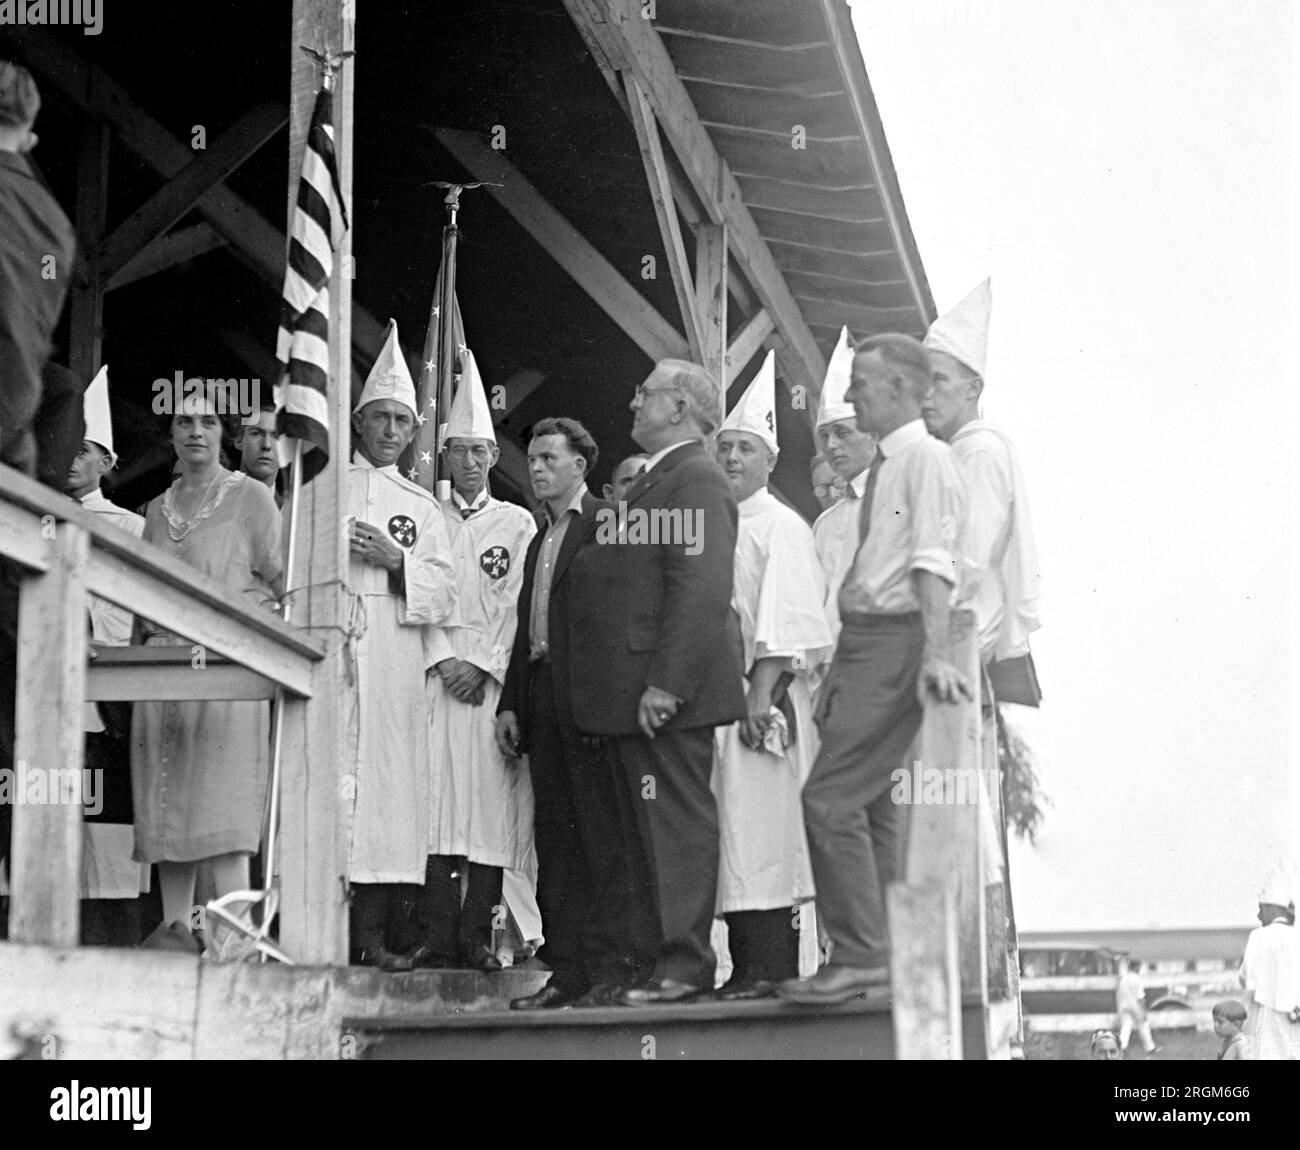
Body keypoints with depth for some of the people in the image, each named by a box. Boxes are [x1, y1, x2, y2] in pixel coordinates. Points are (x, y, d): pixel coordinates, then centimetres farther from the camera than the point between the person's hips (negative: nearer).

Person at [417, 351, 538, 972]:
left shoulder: (517, 524, 12)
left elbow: (521, 607, 5)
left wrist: (485, 668, -7)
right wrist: (444, 662, -7)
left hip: (497, 675, 0)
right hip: (435, 671, 0)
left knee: (491, 798, -7)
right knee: (436, 792, -8)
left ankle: (478, 934, -7)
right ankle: (438, 937, -9)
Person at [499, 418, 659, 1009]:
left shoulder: (607, 523, -3)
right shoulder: (540, 541, 24)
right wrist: (510, 704, 15)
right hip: (543, 700, 9)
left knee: (607, 833, -9)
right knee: (555, 834, 7)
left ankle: (620, 966, -10)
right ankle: (568, 971, 9)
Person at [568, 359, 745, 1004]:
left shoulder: (695, 481, -11)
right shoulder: (657, 482, 21)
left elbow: (702, 590, -20)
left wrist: (665, 683, -24)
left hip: (664, 691, -10)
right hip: (634, 692, 10)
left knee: (677, 822, -7)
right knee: (660, 824, 10)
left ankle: (684, 966, -5)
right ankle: (677, 957, 14)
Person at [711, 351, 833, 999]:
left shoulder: (781, 526, -3)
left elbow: (783, 617, -12)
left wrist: (761, 692, -20)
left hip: (762, 697, -7)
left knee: (759, 829, -10)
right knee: (729, 839, 5)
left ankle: (770, 970, -11)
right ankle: (747, 969, 6)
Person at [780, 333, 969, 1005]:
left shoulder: (925, 458, -9)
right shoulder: (885, 466, 18)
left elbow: (933, 564, -20)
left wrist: (934, 655, -30)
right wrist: (837, 673, 19)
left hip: (895, 640, -10)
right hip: (861, 641, 10)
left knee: (830, 798, -13)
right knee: (870, 804, 10)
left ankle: (859, 956, -11)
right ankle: (880, 957, 15)